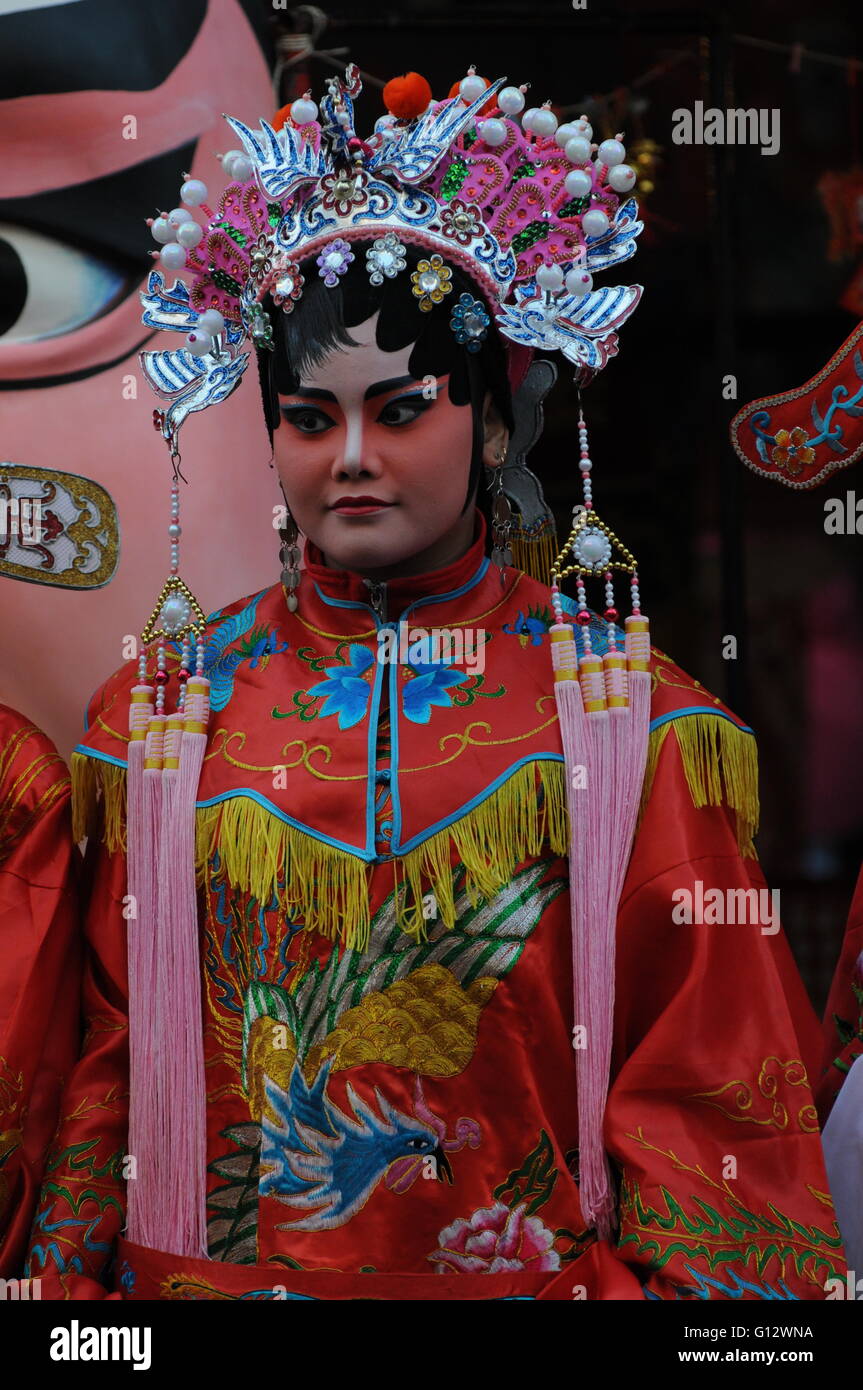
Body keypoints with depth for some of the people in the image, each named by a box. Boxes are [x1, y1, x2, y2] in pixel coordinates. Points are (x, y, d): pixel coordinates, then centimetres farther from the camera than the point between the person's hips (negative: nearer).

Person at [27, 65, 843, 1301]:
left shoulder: (628, 720, -6)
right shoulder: (164, 711, 0)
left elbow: (702, 1091, -4)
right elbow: (103, 1058, 2)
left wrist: (676, 1278, -12)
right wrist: (68, 1275, -3)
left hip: (530, 1270, -1)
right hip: (201, 1269, 1)